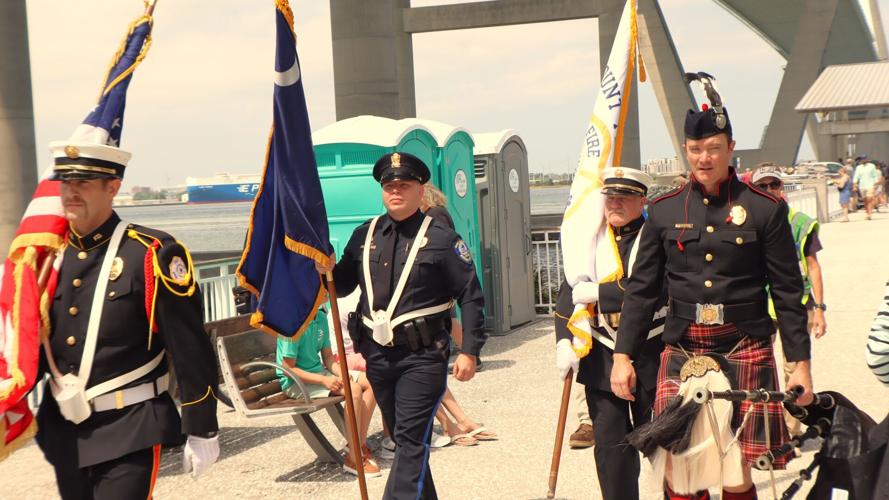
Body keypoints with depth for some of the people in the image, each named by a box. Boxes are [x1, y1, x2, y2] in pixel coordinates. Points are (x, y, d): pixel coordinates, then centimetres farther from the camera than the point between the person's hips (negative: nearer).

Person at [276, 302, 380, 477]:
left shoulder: (321, 317, 3)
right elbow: (288, 369, -20)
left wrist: (340, 373, -9)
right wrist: (323, 380, -26)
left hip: (320, 371, 9)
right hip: (296, 383, -9)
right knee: (354, 390, -26)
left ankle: (361, 445, -2)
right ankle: (354, 459, -20)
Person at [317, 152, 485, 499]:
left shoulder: (441, 238, -4)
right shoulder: (364, 235, 10)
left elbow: (470, 297, -4)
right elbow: (343, 285, 17)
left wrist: (470, 351, -10)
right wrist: (329, 270, -5)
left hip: (422, 356, -5)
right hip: (378, 355, 5)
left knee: (411, 441, -9)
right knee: (403, 439, 16)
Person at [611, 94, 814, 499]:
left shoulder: (765, 209, 0)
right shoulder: (664, 211, 6)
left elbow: (788, 293, 2)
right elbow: (641, 290, 9)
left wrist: (800, 362, 0)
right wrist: (623, 355, 4)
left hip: (744, 355, -2)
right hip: (681, 355, 2)